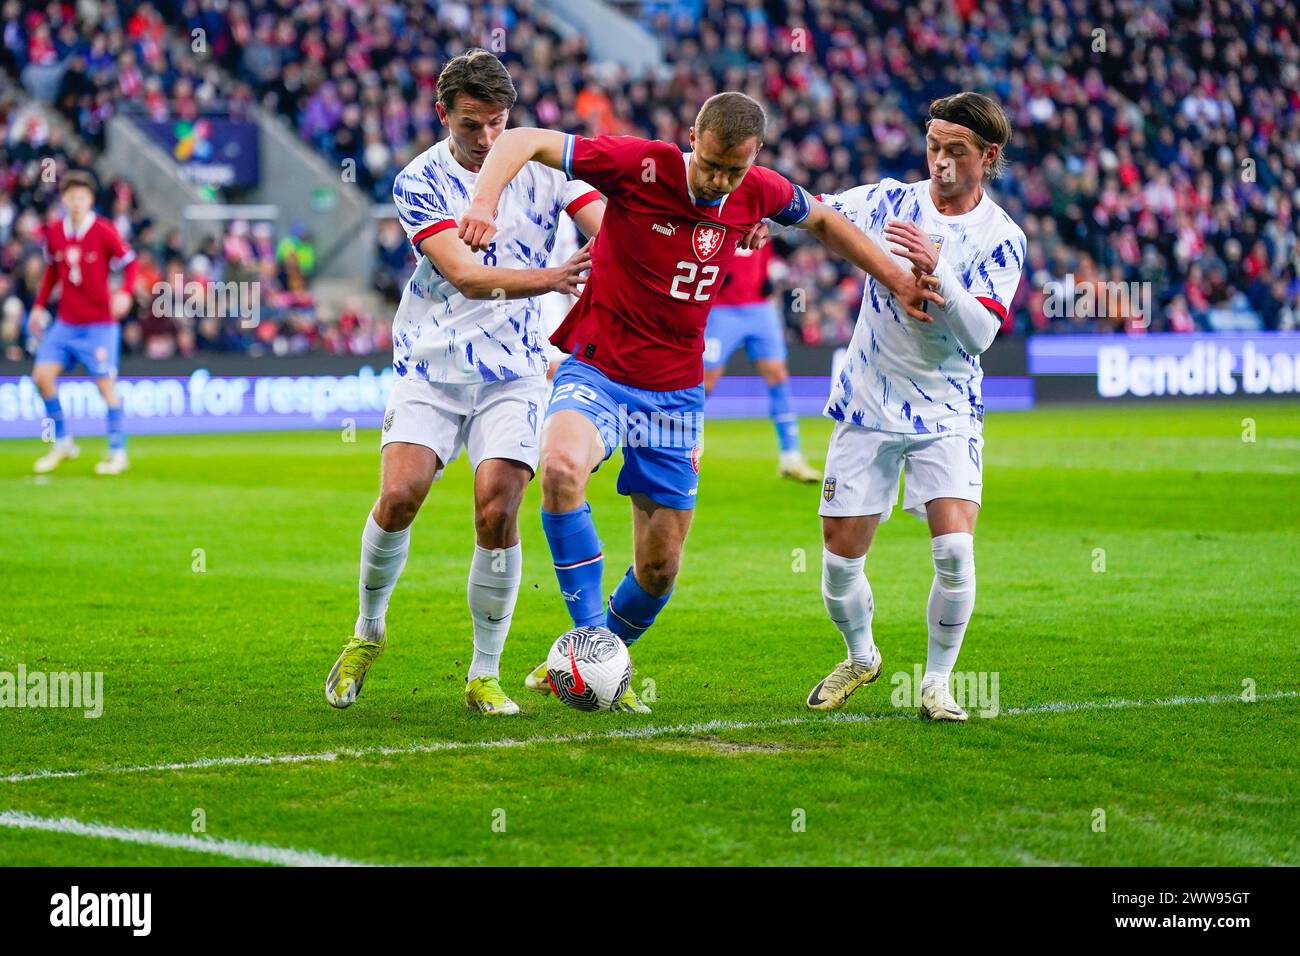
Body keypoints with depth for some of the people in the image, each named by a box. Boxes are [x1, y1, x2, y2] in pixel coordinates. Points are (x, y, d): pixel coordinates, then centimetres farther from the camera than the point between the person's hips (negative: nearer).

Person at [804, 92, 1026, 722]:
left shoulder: (1000, 239, -6)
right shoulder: (890, 201, 1)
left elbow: (980, 333, -16)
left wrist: (937, 270, -30)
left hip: (947, 415, -2)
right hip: (867, 408, 2)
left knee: (954, 549, -18)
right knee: (841, 554, 2)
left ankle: (937, 681, 2)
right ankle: (860, 657, 31)